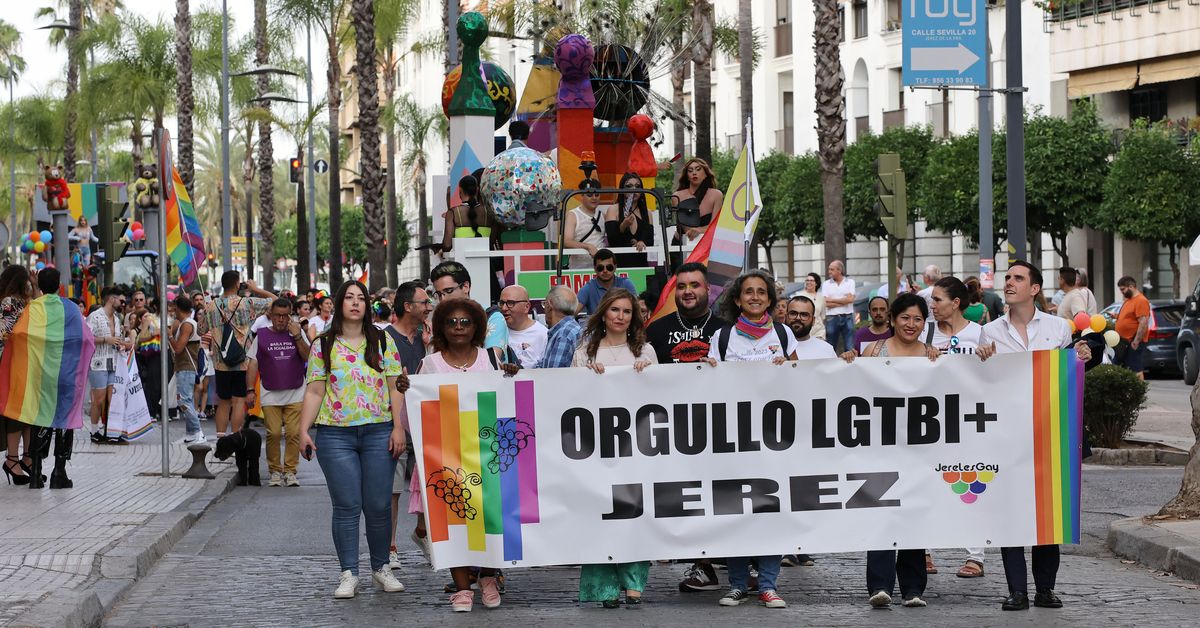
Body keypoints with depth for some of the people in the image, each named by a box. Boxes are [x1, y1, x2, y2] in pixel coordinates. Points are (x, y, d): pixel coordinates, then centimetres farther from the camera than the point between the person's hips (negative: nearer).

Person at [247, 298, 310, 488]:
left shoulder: (298, 333, 10)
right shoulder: (261, 335, 9)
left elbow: (308, 357, 0)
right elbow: (253, 364, 8)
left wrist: (297, 337, -9)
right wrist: (250, 390, 1)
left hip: (296, 394, 0)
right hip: (270, 394, 0)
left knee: (294, 433, -6)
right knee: (273, 433, -6)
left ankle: (290, 470, 4)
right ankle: (275, 471, 6)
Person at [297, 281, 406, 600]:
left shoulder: (383, 341, 8)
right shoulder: (323, 346, 7)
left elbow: (395, 388, 5)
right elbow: (314, 392, 5)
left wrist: (398, 427, -4)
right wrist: (303, 430, -4)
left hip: (378, 432, 1)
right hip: (335, 435, -1)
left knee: (378, 505, 2)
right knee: (346, 506, -2)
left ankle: (381, 567, 16)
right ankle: (349, 574, 3)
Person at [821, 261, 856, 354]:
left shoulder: (850, 282, 6)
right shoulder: (826, 284, 8)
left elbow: (850, 299, -8)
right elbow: (826, 303, -4)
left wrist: (832, 300, -4)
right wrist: (844, 302, -6)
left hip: (847, 317, -1)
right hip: (832, 318, 1)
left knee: (850, 348, -3)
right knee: (831, 348, 5)